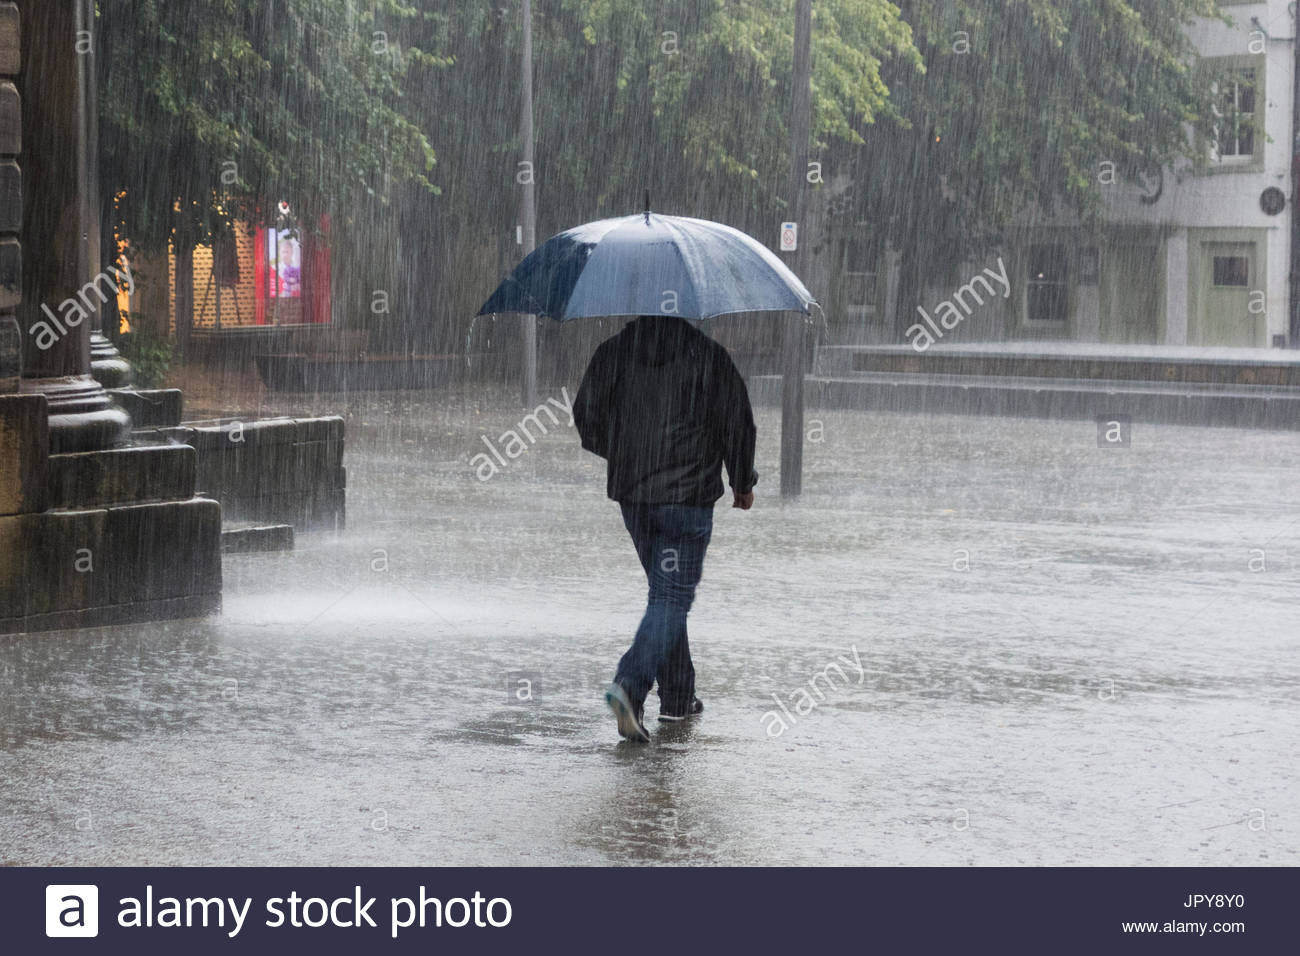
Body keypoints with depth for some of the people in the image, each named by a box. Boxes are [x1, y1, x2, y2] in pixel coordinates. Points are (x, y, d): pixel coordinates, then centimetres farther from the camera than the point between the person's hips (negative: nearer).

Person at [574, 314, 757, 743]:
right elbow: (737, 422, -3)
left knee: (666, 592, 19)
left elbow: (585, 415, 9)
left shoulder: (612, 352, 2)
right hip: (688, 496, -5)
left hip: (630, 494, 5)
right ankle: (629, 684, -23)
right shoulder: (708, 355, -8)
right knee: (672, 598, -4)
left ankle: (678, 696, 24)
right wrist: (743, 483, 12)